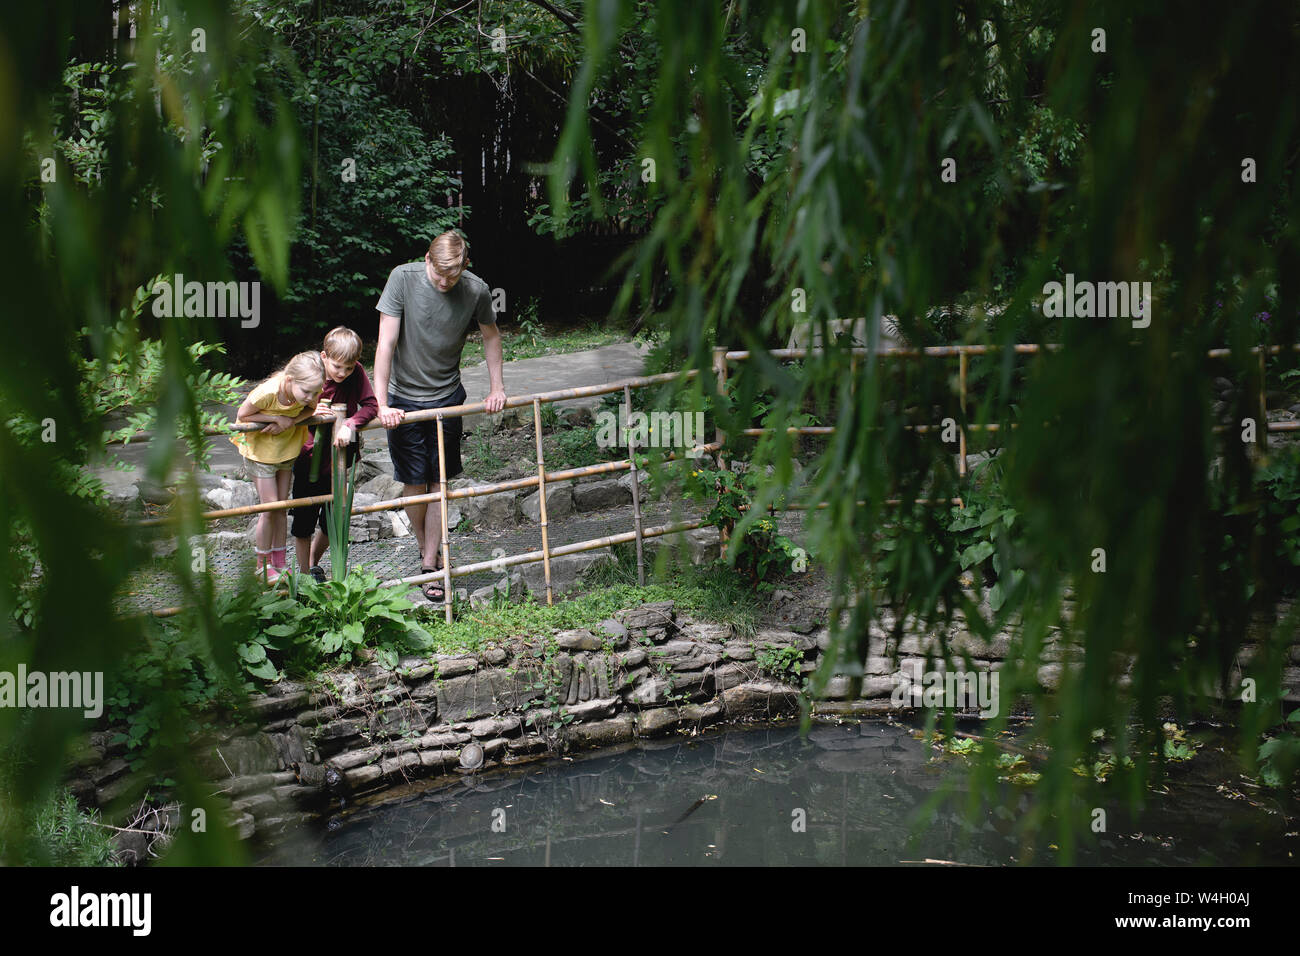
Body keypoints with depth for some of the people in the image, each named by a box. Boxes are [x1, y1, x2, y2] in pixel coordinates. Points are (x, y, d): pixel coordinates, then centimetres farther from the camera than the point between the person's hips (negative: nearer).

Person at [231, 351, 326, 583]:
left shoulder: (310, 391, -25)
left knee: (281, 507, 11)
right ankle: (263, 564, 14)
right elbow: (242, 415, -22)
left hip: (287, 449, 4)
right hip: (260, 451, -4)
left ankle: (279, 562, 22)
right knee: (270, 508, -3)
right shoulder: (267, 392, -37)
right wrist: (276, 418, -29)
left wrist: (290, 421, -23)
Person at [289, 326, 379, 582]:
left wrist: (350, 424, -29)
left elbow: (370, 406, -13)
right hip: (309, 458, -2)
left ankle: (313, 563, 39)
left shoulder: (356, 374, -10)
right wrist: (311, 414, -23)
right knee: (303, 521, 3)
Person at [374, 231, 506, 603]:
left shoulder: (476, 290, -11)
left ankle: (430, 564, 14)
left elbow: (490, 334, 9)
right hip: (404, 398, -1)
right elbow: (386, 343, -18)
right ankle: (424, 548, 26)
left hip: (447, 397, 2)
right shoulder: (403, 278, -17)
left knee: (439, 482, 4)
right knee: (414, 483, 2)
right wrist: (382, 404, -21)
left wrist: (496, 387, 7)